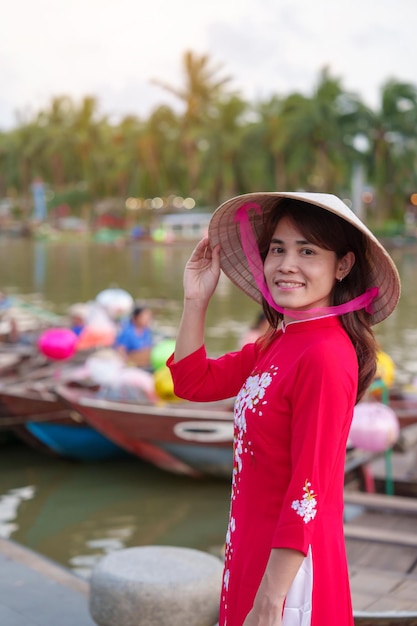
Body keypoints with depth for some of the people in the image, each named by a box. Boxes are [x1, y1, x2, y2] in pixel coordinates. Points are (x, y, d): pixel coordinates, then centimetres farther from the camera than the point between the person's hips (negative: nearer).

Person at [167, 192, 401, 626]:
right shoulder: (276, 344, 4)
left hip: (288, 565, -8)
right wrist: (196, 299, 3)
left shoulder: (326, 357, -22)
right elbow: (193, 381, 14)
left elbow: (309, 489, -23)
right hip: (252, 547, 8)